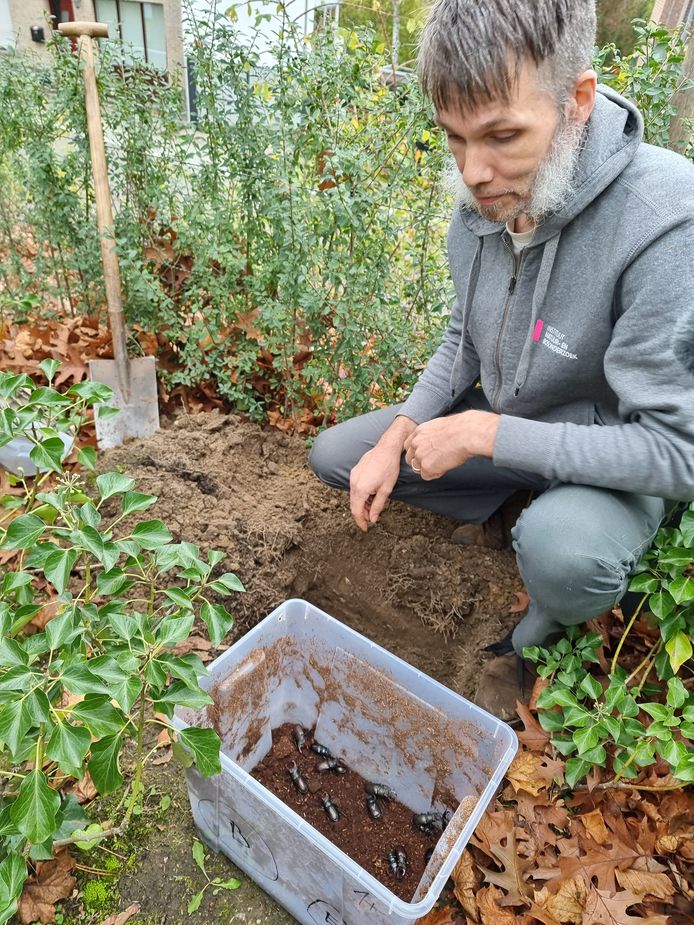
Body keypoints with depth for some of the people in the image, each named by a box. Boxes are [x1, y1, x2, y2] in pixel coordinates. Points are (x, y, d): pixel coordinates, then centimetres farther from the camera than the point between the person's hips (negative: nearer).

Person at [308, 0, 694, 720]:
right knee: (334, 457, 4)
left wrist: (486, 433, -28)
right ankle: (515, 510, 9)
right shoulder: (483, 200, -8)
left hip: (615, 460, -5)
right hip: (499, 425, 6)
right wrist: (398, 436, -9)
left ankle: (539, 641, 0)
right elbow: (464, 340, 5)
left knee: (561, 550, -39)